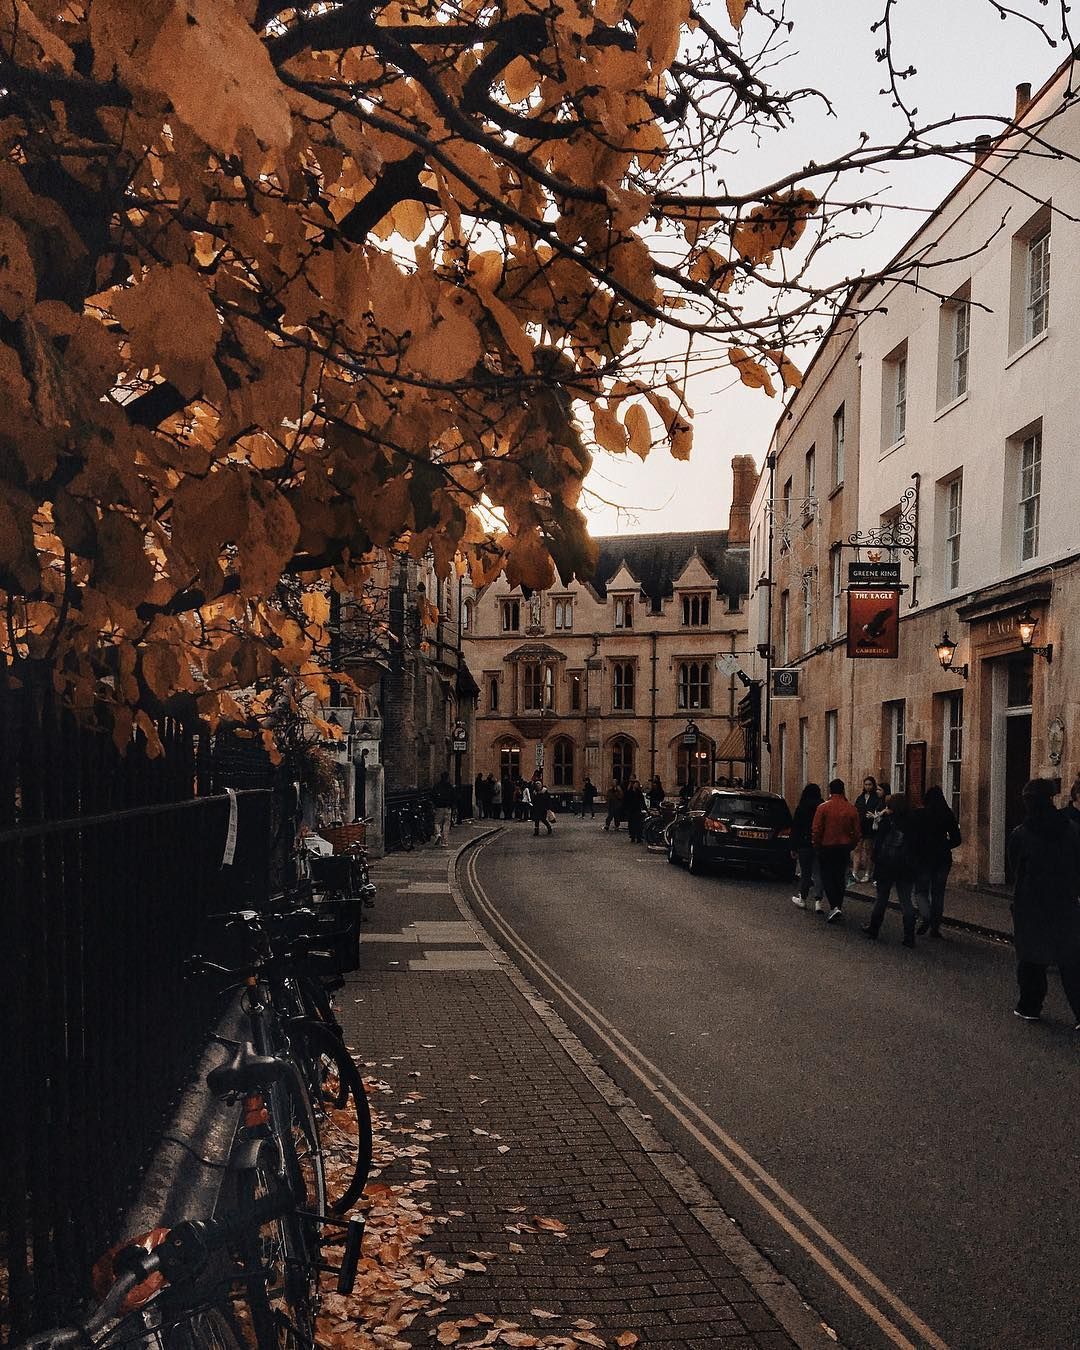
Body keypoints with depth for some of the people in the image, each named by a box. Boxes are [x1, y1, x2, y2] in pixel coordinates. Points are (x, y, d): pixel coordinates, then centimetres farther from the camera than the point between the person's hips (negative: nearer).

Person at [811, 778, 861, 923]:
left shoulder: (823, 808, -12)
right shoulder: (851, 809, -2)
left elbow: (816, 830, -11)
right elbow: (856, 832, 2)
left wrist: (817, 846, 3)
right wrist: (850, 846, 16)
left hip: (827, 847, -3)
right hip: (844, 848, 3)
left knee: (827, 877, 2)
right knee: (840, 877, 16)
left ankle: (834, 907, -14)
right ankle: (839, 906, 23)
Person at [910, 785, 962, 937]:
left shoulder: (917, 815, -8)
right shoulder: (948, 815, -1)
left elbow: (912, 837, -9)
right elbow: (956, 839, 3)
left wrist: (914, 854, 2)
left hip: (923, 858, -3)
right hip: (943, 859, 3)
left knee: (921, 890, 7)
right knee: (938, 892, 12)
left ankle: (925, 916, -18)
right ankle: (935, 927, 13)